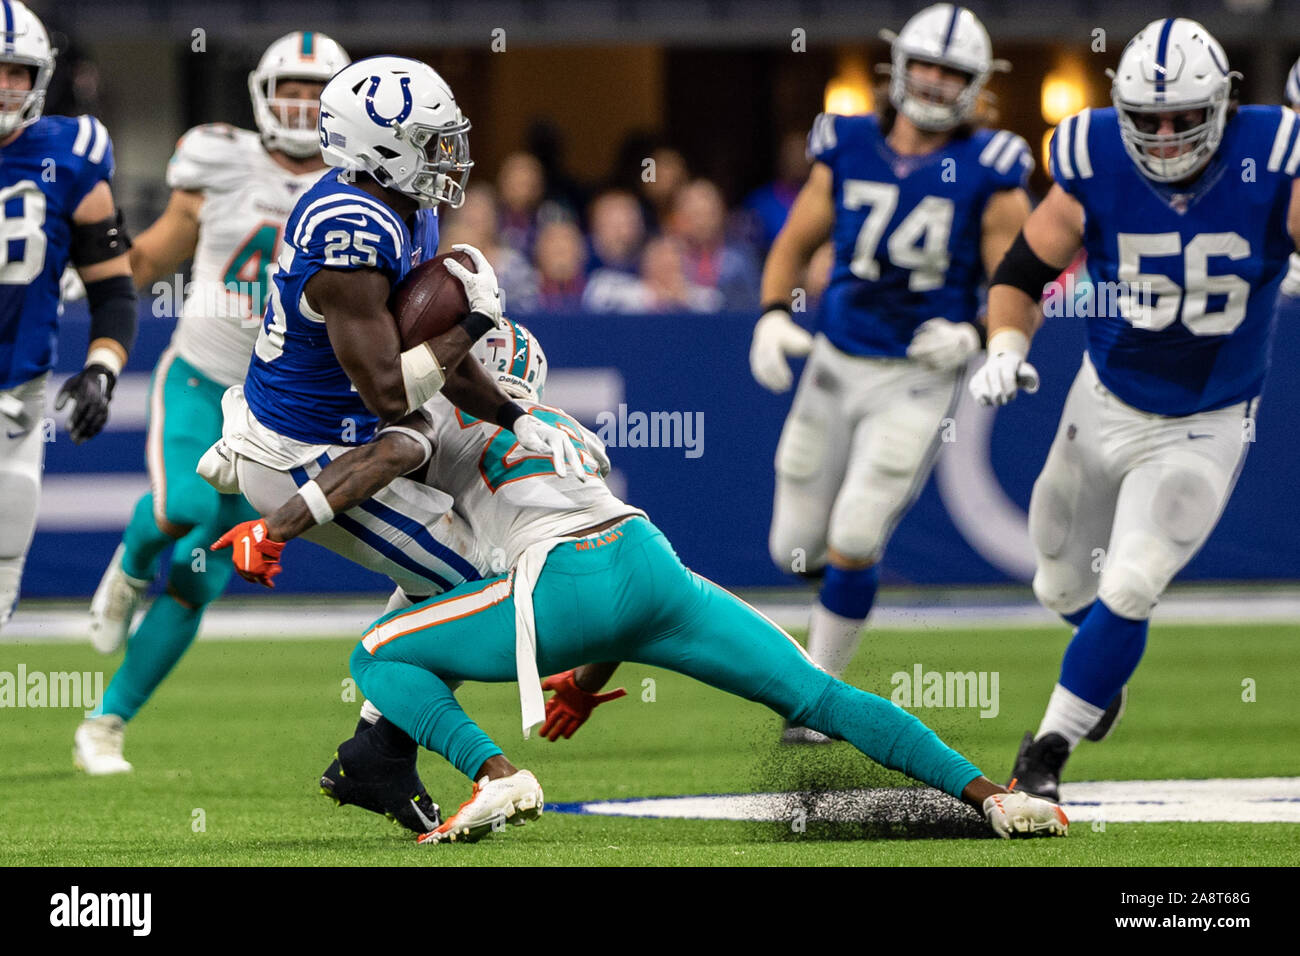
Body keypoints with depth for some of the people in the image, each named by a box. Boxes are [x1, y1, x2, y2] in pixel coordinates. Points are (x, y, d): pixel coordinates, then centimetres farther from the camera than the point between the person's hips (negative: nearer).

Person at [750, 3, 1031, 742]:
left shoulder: (988, 175, -8)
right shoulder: (848, 150, 1)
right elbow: (795, 245, 10)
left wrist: (972, 336, -25)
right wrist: (774, 316, -7)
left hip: (919, 380, -4)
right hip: (836, 366, 4)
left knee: (851, 546, -12)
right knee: (796, 549, 6)